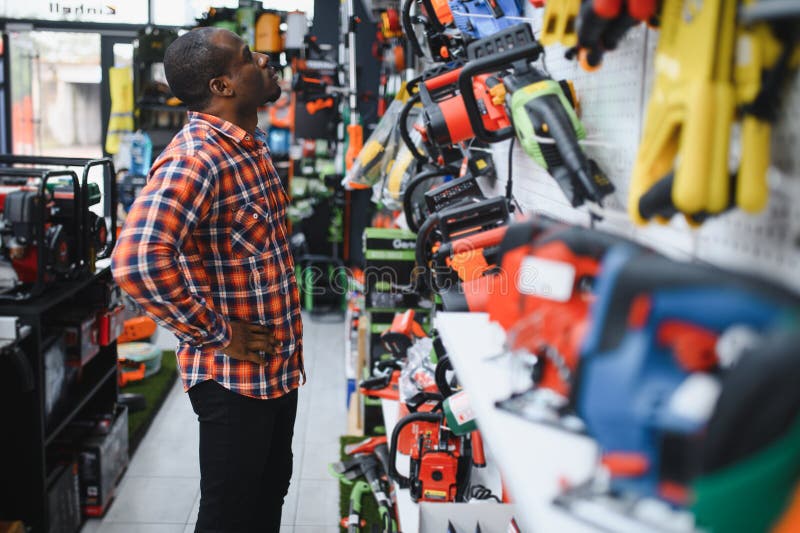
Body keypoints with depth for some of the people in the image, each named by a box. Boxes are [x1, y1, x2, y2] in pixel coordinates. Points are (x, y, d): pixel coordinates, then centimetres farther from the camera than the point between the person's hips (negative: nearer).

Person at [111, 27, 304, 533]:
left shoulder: (253, 146, 8)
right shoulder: (194, 159, -23)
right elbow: (138, 260, -37)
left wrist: (286, 343, 12)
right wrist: (217, 335, -25)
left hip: (281, 363, 9)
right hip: (236, 375, -8)